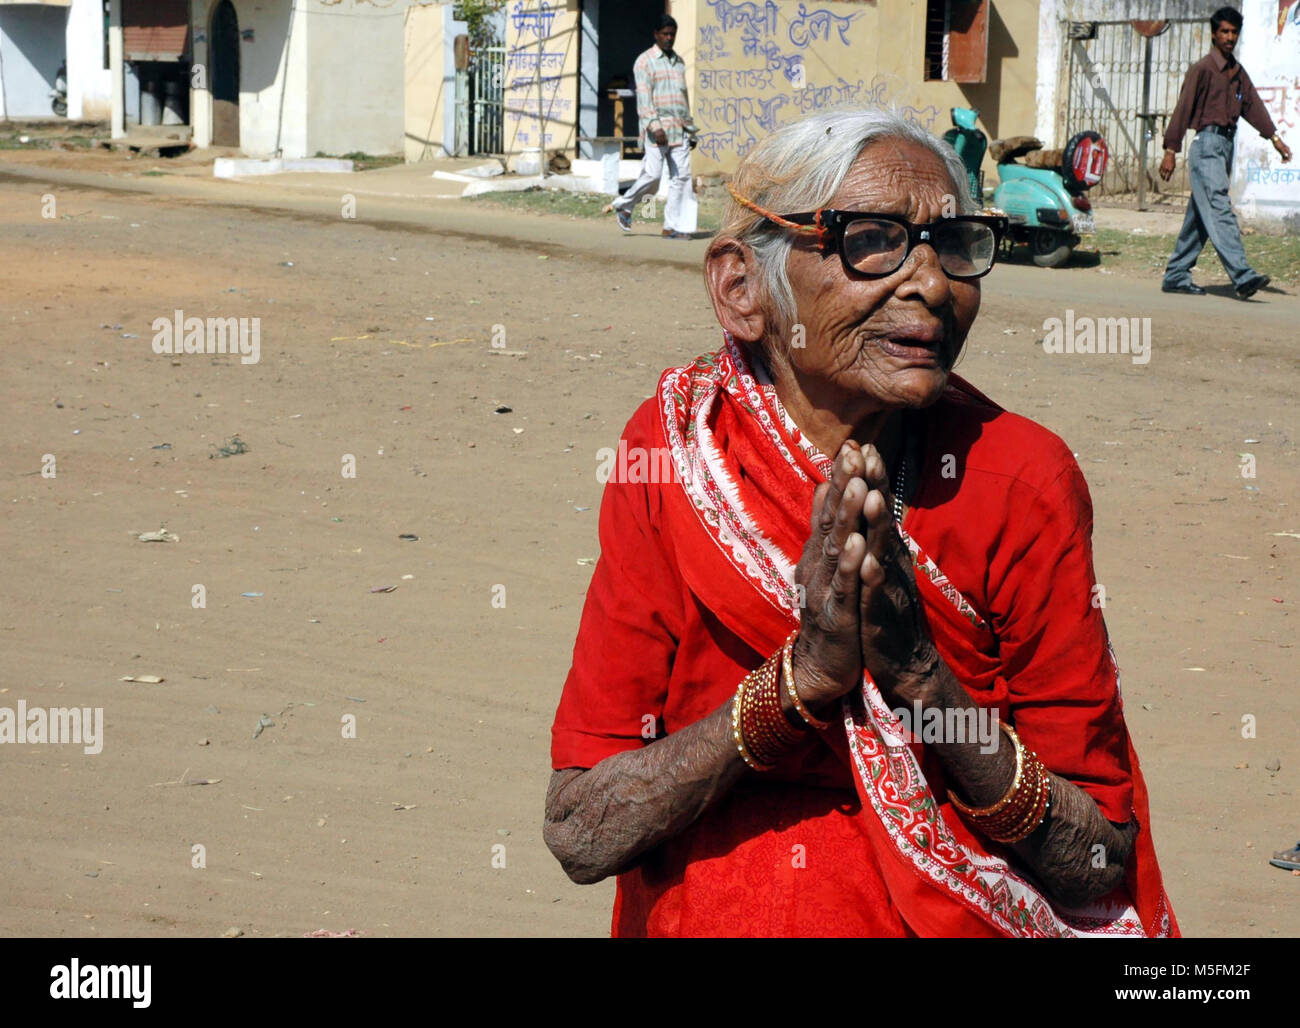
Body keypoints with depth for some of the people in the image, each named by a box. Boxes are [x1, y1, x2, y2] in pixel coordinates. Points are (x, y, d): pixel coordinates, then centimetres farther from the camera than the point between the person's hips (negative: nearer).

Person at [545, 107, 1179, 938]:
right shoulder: (668, 456, -6)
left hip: (956, 926, 0)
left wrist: (922, 675, -20)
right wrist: (801, 678, -20)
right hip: (700, 917, 0)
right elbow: (579, 837, -9)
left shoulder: (1021, 481, -8)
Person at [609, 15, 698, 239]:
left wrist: (691, 130, 20)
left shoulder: (679, 61, 19)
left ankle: (673, 226, -2)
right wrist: (654, 126, -23)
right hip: (657, 128, -6)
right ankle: (624, 206, 13)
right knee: (652, 174, -11)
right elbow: (644, 96, -11)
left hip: (679, 130, 6)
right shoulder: (645, 61, -2)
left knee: (681, 175, -3)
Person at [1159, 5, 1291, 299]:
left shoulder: (1238, 72, 17)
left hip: (1226, 146, 8)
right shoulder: (1202, 69, -5)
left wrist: (1274, 137, 2)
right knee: (1219, 211, -16)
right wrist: (1170, 151, -12)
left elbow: (1252, 104, 15)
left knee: (1200, 216, 9)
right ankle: (1243, 277, -26)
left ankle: (1176, 276, 15)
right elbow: (1183, 109, -8)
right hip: (1207, 145, -8)